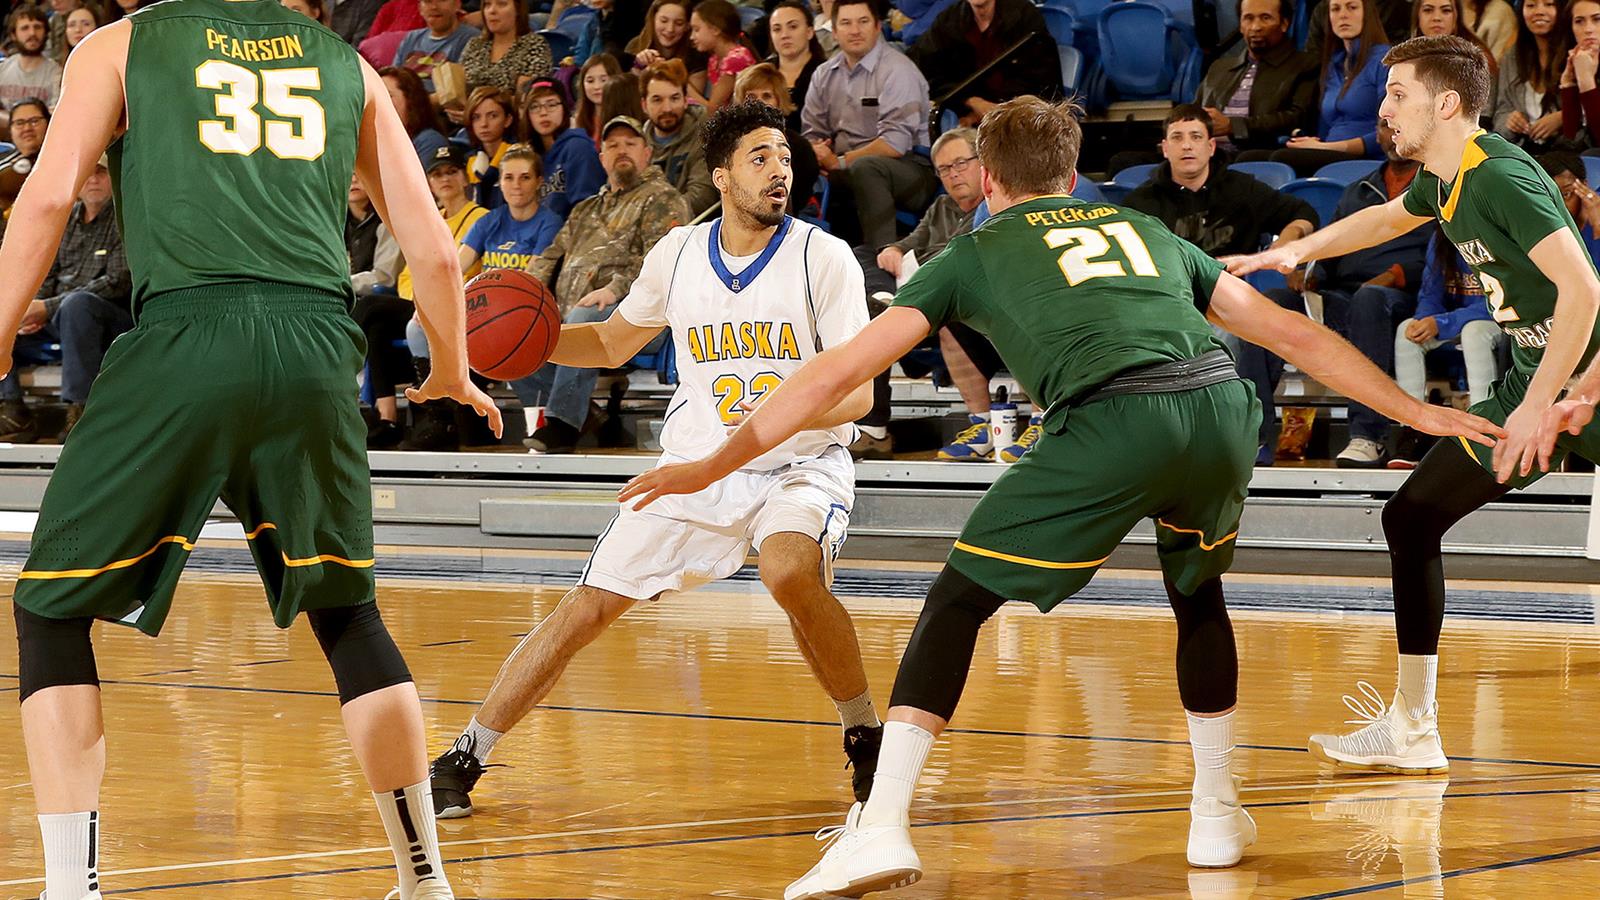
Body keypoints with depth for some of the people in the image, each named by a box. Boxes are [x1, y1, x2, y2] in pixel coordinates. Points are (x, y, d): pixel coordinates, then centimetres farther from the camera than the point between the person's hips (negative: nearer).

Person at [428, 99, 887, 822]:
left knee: (791, 574, -35)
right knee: (586, 608, -4)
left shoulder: (823, 258, -12)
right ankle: (462, 761, 6)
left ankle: (865, 740, -14)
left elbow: (858, 394, -14)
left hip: (802, 464, -3)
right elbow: (612, 343, 17)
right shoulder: (678, 254, 0)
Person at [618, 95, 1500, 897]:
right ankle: (1217, 811, 34)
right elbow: (1295, 335, 33)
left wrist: (715, 463, 27)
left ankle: (881, 826, -6)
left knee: (957, 601, 8)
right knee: (1198, 591, 33)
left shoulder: (976, 253, 24)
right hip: (1223, 407, 4)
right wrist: (1417, 412, 41)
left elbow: (840, 371, 21)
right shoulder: (1146, 231, 34)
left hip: (1112, 420, -4)